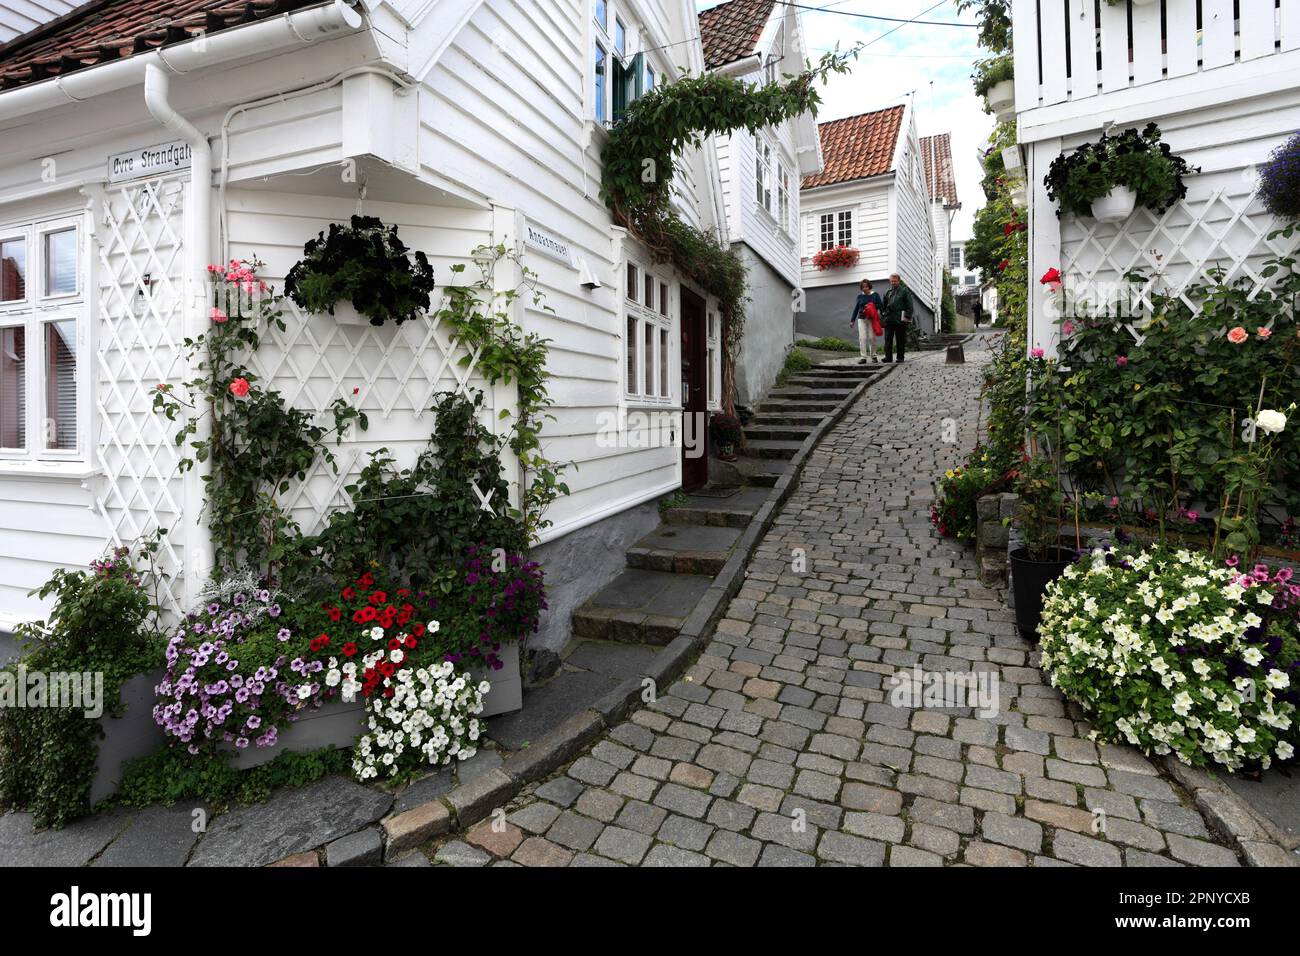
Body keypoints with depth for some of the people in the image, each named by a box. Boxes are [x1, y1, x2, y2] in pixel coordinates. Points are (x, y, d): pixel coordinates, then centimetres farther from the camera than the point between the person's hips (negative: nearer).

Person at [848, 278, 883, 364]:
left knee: (872, 337, 2)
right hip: (861, 319, 1)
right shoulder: (860, 296, 8)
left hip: (872, 319, -1)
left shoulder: (874, 295, 2)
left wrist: (872, 306, -14)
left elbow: (881, 305, 2)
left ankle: (873, 356, 18)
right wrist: (852, 320, 9)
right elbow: (856, 308, 11)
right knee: (862, 338, -8)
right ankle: (863, 357, -8)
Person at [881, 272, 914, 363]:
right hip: (889, 318, 4)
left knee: (900, 340, 2)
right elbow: (883, 305, 24)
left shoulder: (904, 290, 3)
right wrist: (882, 315, 14)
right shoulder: (887, 292, 16)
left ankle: (900, 357, 7)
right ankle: (888, 357, 0)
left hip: (900, 319, -4)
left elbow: (909, 306, -2)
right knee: (888, 339, -1)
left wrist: (908, 316, -10)